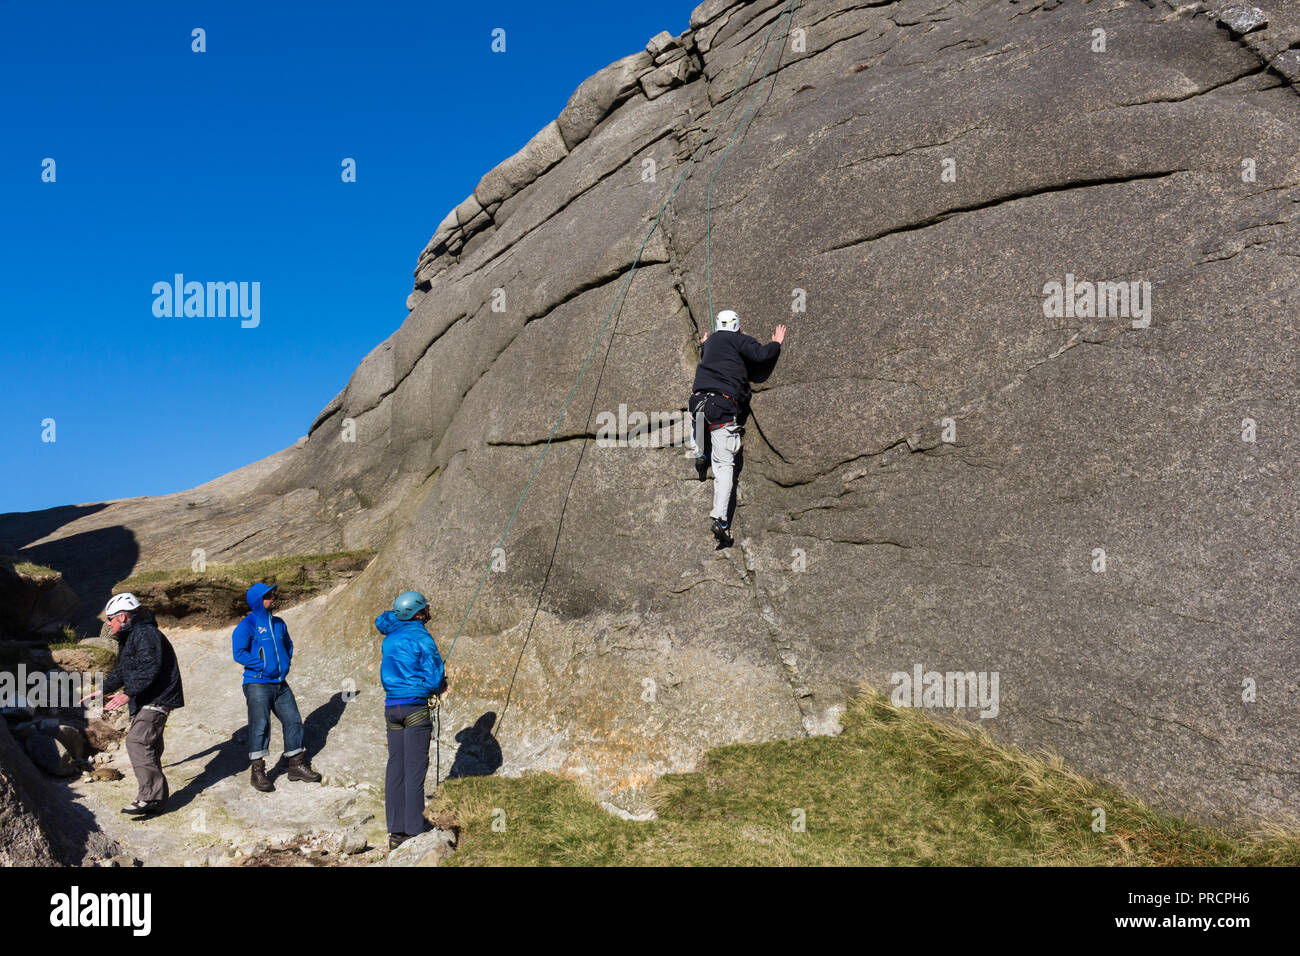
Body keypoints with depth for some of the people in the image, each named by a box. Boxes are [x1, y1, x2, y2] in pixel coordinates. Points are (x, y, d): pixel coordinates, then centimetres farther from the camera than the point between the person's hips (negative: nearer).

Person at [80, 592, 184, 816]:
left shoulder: (146, 634, -15)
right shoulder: (131, 637, 21)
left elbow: (149, 669, -26)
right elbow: (122, 671, 31)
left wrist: (128, 694, -30)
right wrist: (101, 690, 29)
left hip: (156, 700, -11)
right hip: (146, 702, 11)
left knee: (137, 741, -19)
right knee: (148, 746, 11)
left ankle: (150, 795, -19)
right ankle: (156, 798, 16)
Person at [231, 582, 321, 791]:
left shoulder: (278, 623, 14)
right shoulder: (248, 624, -8)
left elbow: (288, 645, 29)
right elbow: (239, 653, -15)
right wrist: (263, 666, -15)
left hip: (281, 684, 7)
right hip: (257, 684, -7)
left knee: (293, 720, 8)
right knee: (260, 725, -10)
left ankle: (297, 765, 19)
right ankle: (257, 771, -1)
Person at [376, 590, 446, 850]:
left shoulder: (390, 636, 9)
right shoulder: (422, 639, -10)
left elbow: (382, 620, 33)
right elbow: (434, 679, -12)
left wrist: (402, 614, 21)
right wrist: (441, 686, 9)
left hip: (392, 707, 6)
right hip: (415, 707, -6)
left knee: (395, 767, 8)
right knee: (415, 768, -4)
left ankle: (396, 831, 10)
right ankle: (413, 831, -4)